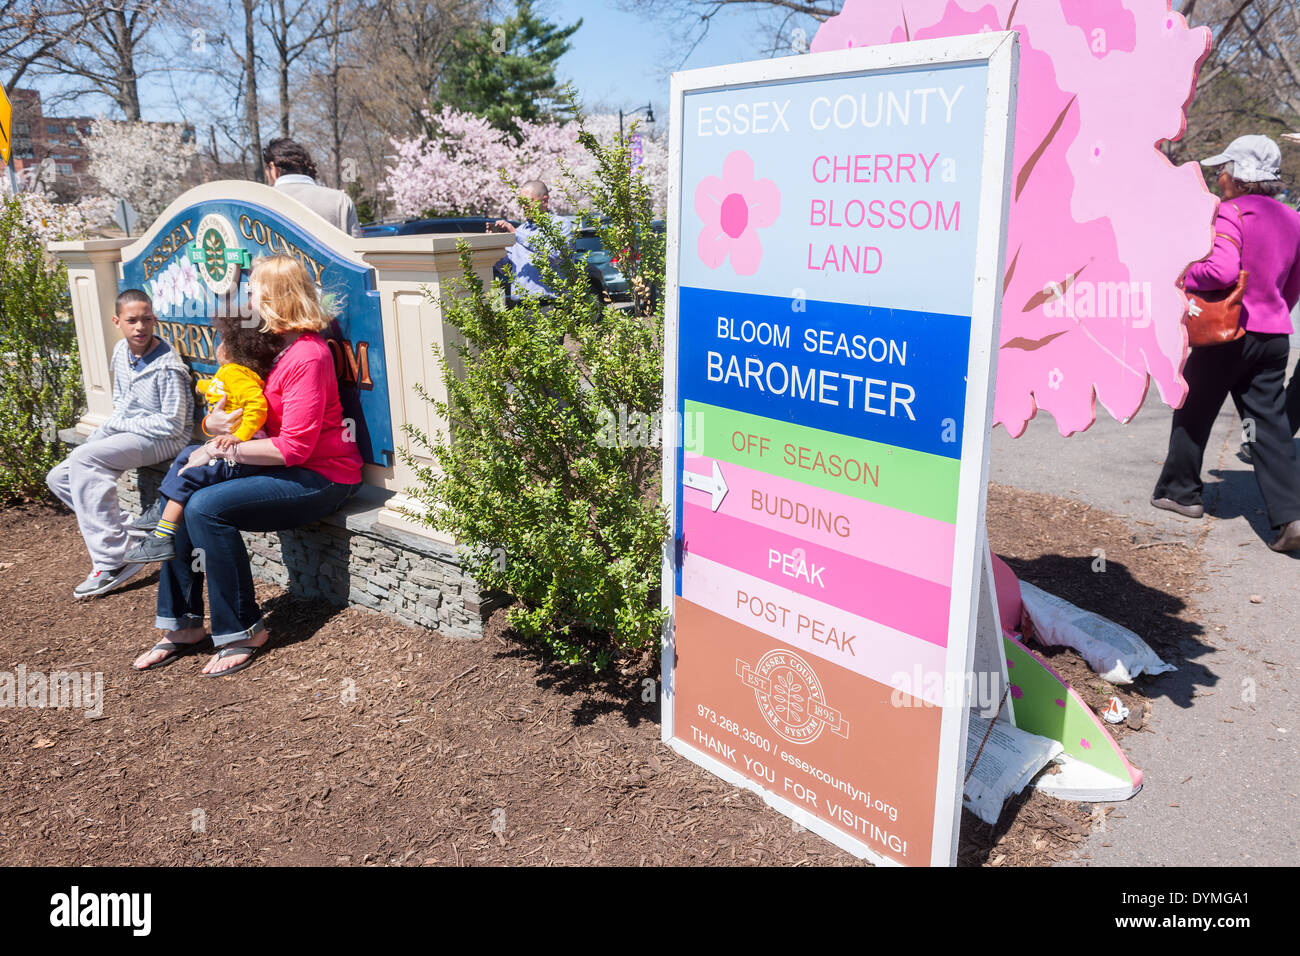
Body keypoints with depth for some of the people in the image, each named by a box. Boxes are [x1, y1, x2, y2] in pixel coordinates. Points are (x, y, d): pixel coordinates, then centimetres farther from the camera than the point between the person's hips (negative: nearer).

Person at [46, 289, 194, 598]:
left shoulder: (167, 366, -19)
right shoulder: (121, 352, 6)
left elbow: (172, 424, -21)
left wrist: (120, 424, -14)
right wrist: (107, 427, 3)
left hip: (163, 439, -9)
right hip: (127, 432, 9)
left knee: (84, 458, -29)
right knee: (59, 477, 4)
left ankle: (112, 560, -27)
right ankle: (126, 528, 2)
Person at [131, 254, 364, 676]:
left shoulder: (307, 356, -20)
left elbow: (293, 447, -24)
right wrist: (213, 423, -8)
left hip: (321, 476, -10)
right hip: (283, 467, 10)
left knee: (206, 507, -23)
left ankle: (244, 632, -9)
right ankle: (183, 625, 6)